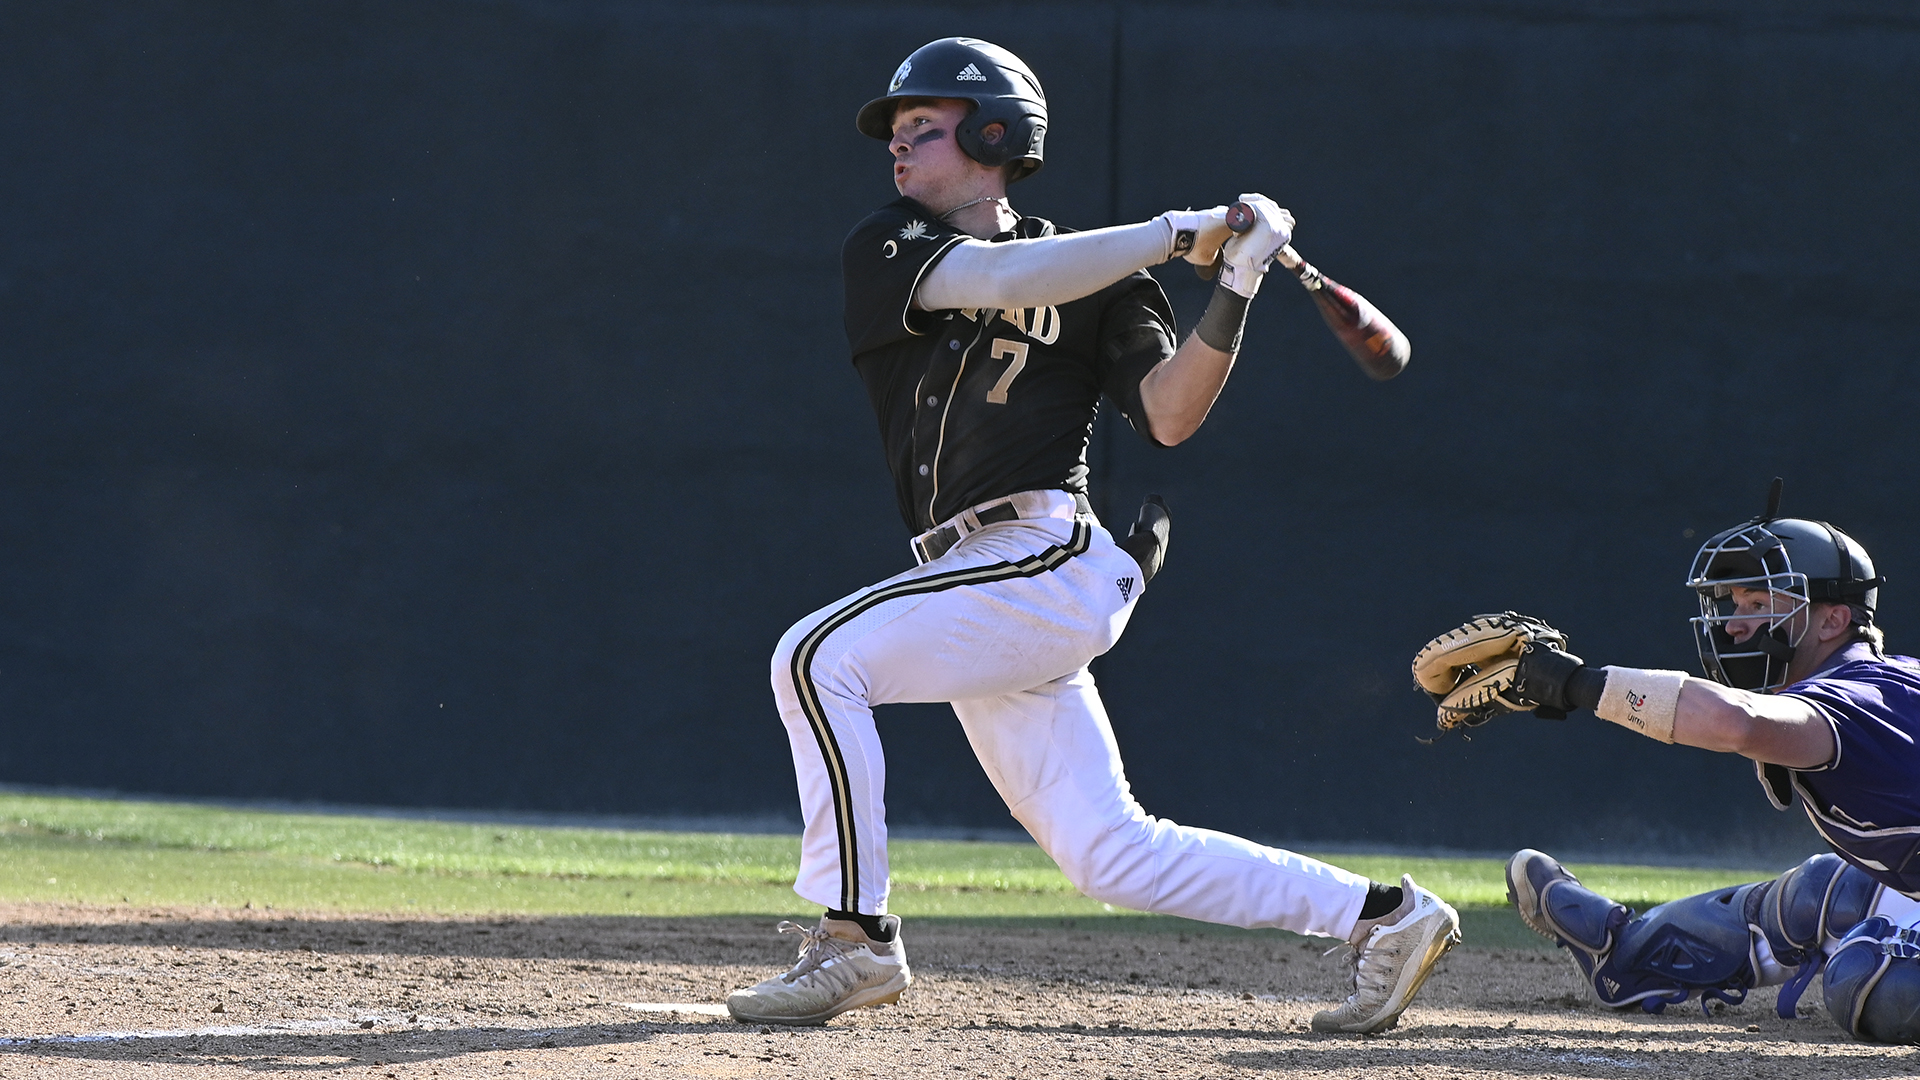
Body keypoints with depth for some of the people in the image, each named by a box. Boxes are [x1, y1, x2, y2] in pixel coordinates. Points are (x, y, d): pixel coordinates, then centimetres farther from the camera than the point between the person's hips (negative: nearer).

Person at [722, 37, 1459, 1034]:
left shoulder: (1092, 275, 5)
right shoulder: (887, 250, 12)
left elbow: (1168, 416, -4)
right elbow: (998, 279, -7)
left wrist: (1234, 287, -14)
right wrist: (1180, 235, -9)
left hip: (1047, 566, -5)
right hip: (988, 596, 5)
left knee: (820, 658, -20)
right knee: (1111, 854, 5)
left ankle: (855, 937, -14)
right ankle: (1380, 915, 13)